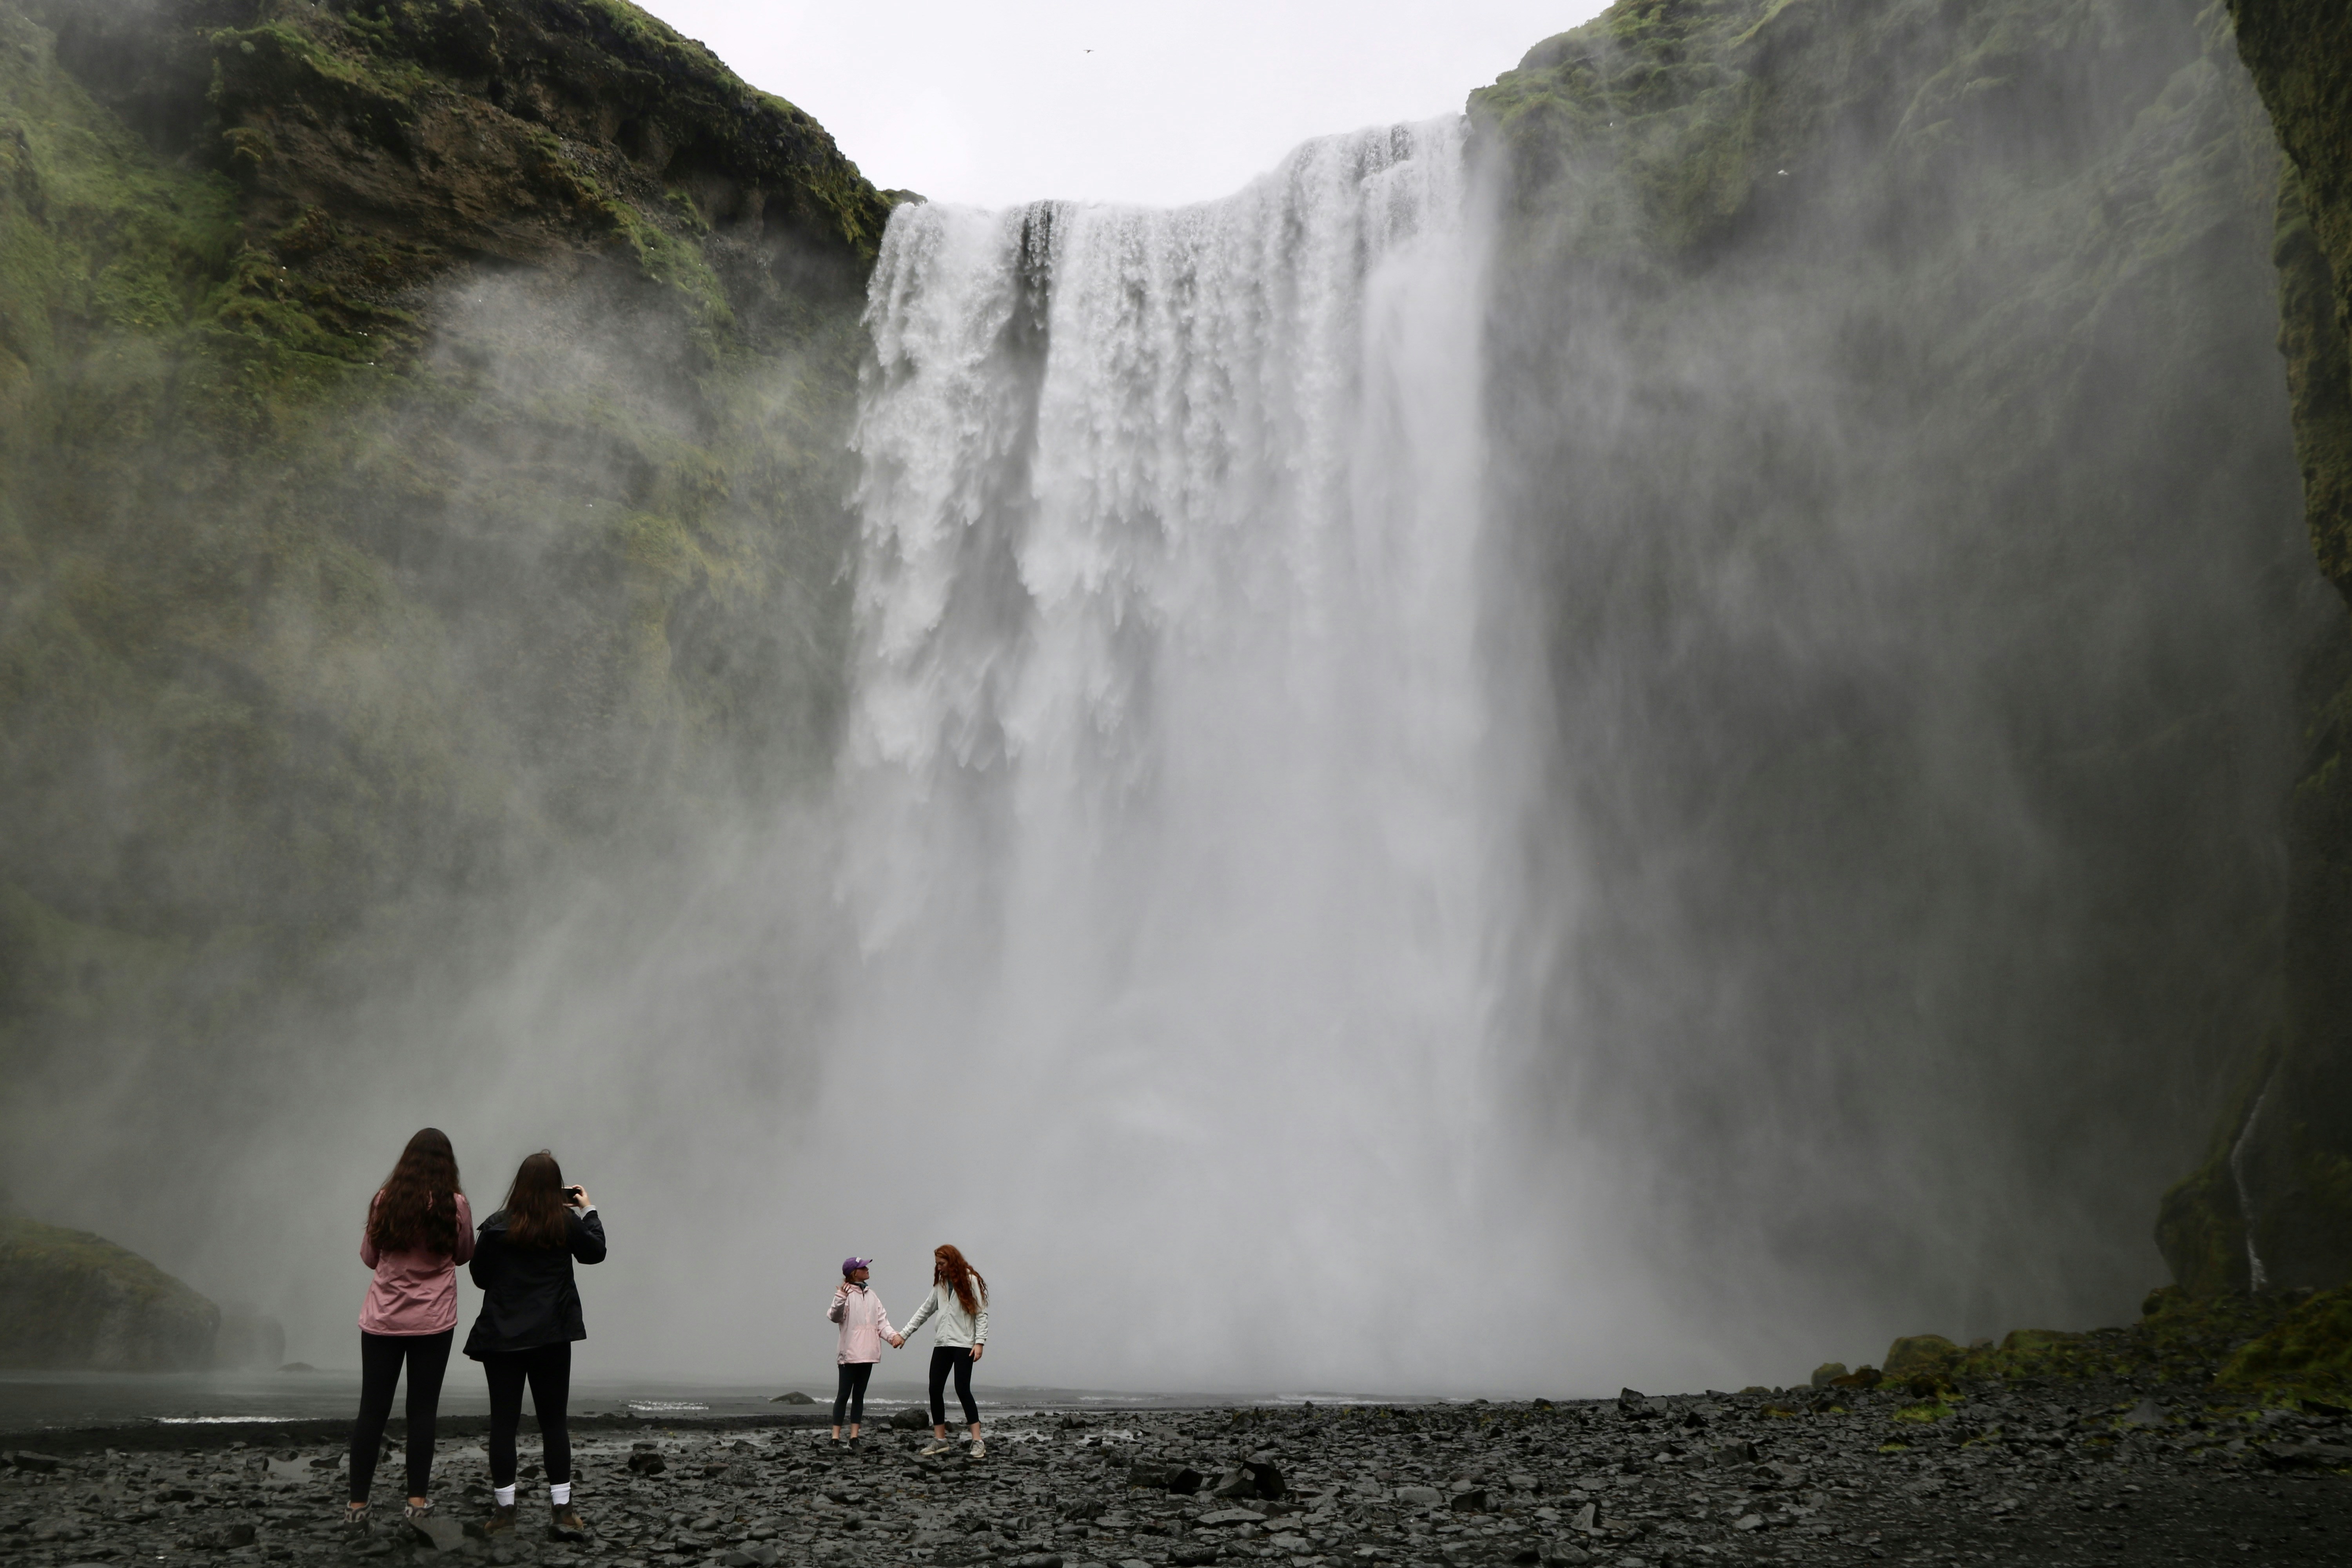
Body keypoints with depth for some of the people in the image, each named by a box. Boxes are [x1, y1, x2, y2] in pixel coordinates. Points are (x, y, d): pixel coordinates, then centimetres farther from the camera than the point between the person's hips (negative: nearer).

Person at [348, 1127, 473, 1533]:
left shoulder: (385, 1200, -6)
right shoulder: (454, 1205, -10)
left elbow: (369, 1257, 6)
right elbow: (464, 1255, 6)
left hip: (382, 1319, 1)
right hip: (433, 1321, -1)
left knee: (372, 1411, 8)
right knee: (422, 1410, 8)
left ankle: (357, 1505, 11)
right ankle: (417, 1500, 12)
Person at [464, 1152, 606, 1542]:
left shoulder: (496, 1227, -8)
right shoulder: (566, 1224, -6)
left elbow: (480, 1277, 3)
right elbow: (595, 1252, 12)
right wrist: (589, 1210, 22)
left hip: (501, 1337, -1)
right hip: (552, 1336, 1)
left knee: (503, 1423, 6)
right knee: (554, 1422, 9)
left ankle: (504, 1511, 9)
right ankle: (561, 1510, 8)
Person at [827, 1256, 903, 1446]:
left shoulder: (871, 1296, 15)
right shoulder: (846, 1294, -7)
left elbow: (881, 1321, 12)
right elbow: (834, 1316, -21)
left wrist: (892, 1335, -5)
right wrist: (840, 1298, -39)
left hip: (868, 1353, 7)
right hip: (850, 1352, -7)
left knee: (859, 1395, 8)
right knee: (844, 1394, -4)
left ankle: (854, 1437, 11)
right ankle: (836, 1436, -2)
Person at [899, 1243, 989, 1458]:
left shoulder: (970, 1281, -3)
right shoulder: (941, 1284, 16)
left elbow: (982, 1313, -6)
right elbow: (925, 1311, 22)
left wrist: (980, 1342, -15)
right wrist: (904, 1334, 19)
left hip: (963, 1343, -7)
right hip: (942, 1343, 7)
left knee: (962, 1390, -13)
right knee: (935, 1390, 1)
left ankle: (978, 1442, -10)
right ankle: (940, 1441, 9)